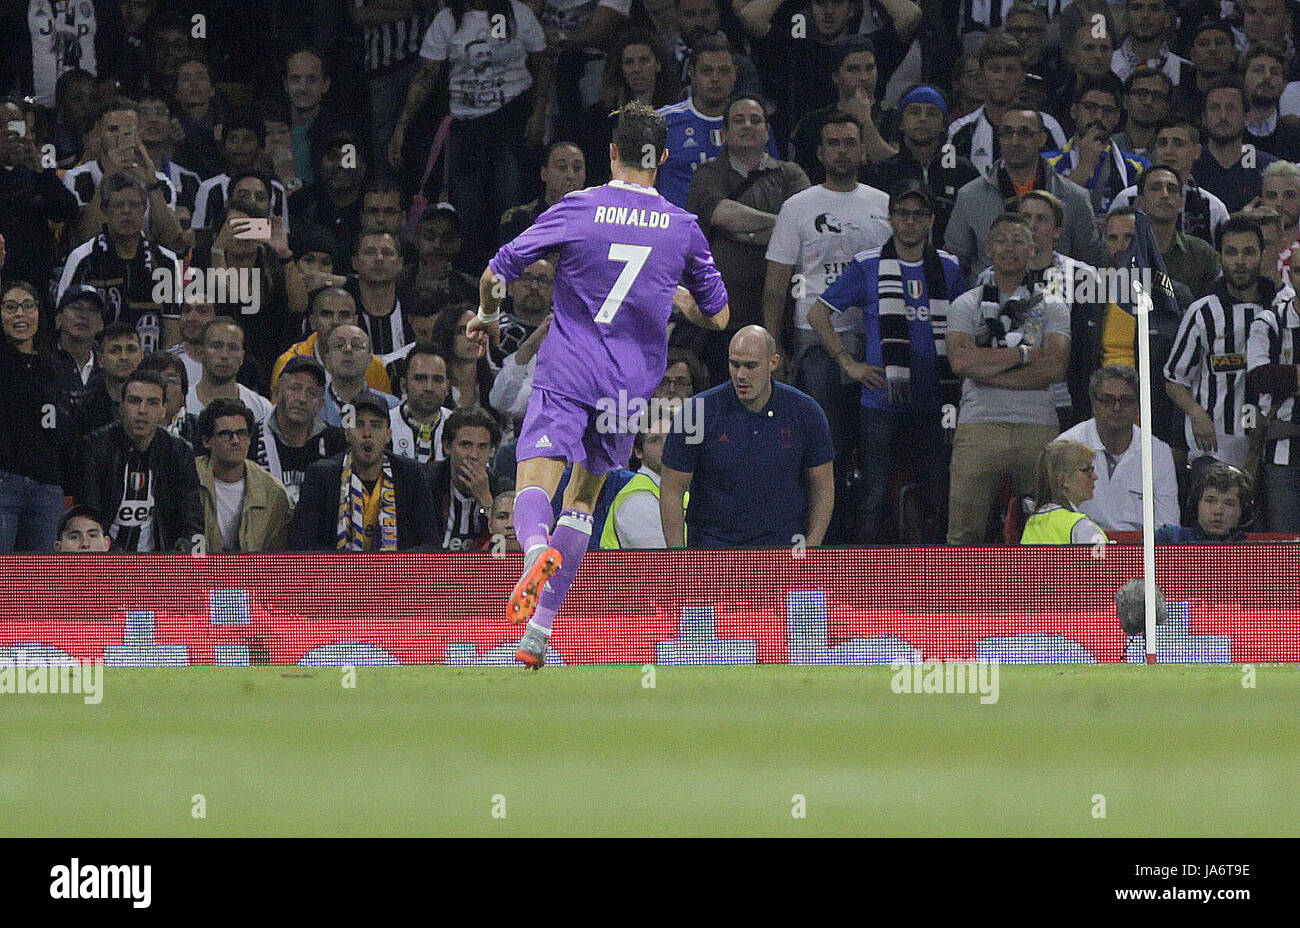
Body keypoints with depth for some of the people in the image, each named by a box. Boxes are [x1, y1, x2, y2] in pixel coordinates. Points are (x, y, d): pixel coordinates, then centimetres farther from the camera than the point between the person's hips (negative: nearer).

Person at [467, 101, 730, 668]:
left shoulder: (578, 208, -4)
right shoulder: (683, 227, 3)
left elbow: (495, 274, 0)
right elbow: (717, 317, 13)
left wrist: (486, 315, 21)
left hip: (567, 372, -3)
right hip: (629, 385, 3)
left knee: (534, 485, -12)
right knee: (582, 497, 15)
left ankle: (537, 548, -48)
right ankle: (537, 632, 9)